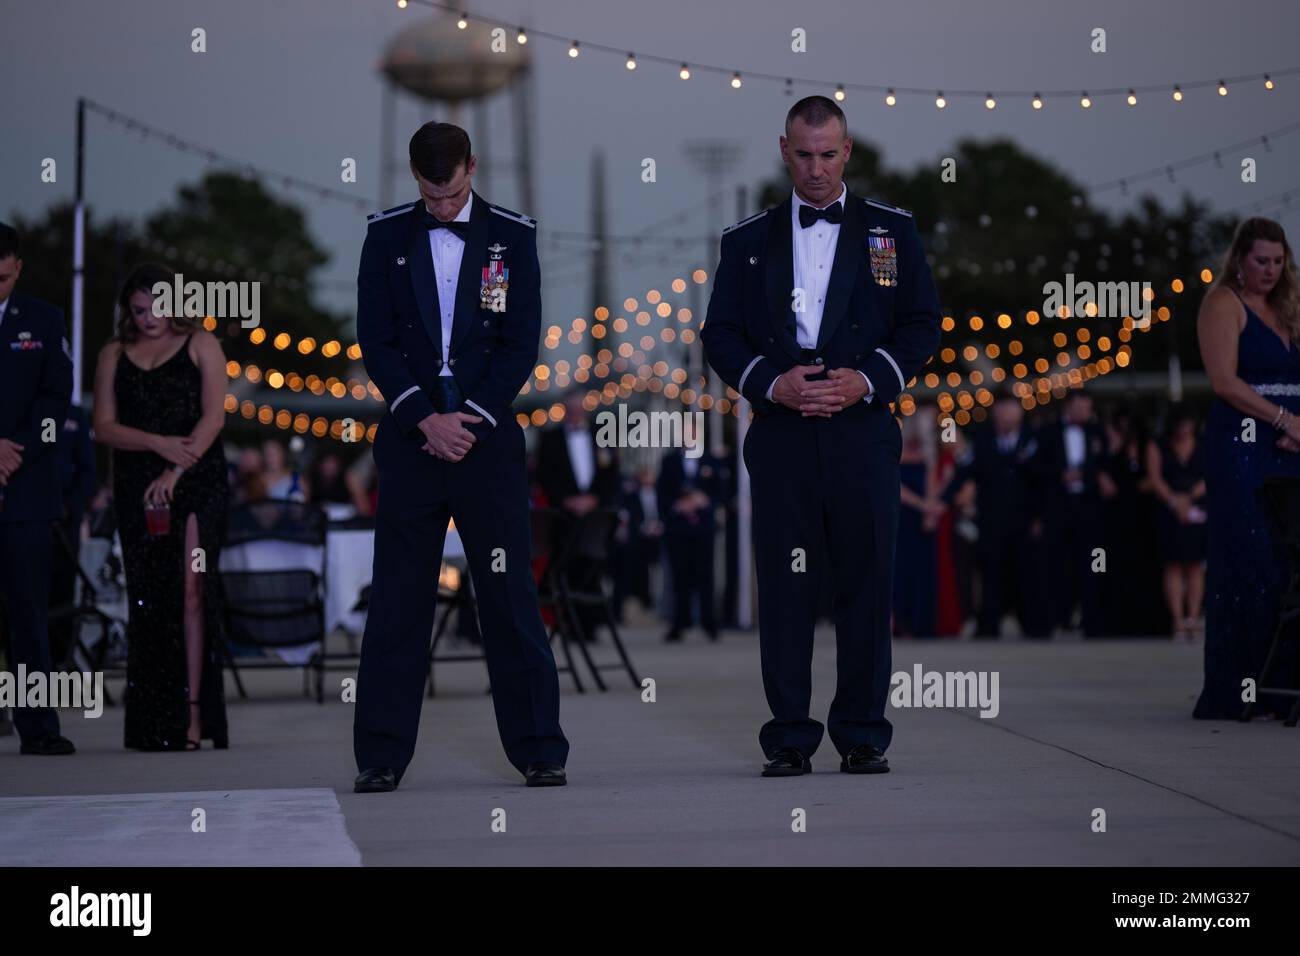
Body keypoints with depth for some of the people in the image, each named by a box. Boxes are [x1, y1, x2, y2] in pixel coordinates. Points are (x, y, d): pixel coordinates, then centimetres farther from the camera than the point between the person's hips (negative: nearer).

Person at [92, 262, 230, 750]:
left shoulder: (200, 345, 5)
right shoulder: (114, 354, 12)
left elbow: (213, 417, -5)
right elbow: (104, 426, 4)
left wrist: (174, 474, -14)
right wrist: (157, 443, -13)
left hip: (196, 481, -3)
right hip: (136, 486, 3)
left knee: (190, 590, -11)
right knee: (146, 599, 0)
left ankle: (192, 715, -12)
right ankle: (152, 723, 1)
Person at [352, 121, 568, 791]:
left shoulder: (512, 236, 5)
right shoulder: (387, 236, 7)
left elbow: (522, 342, 1)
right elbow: (375, 340, 2)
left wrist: (472, 419, -8)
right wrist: (426, 419, -9)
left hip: (487, 435, -1)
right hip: (411, 437, 1)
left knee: (510, 597, -1)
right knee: (397, 600, 1)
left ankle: (538, 749, 5)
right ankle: (381, 757, 6)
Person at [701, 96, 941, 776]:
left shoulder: (892, 230, 10)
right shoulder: (747, 240, 12)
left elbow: (922, 325, 6)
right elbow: (720, 335, 8)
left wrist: (867, 380, -9)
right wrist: (772, 383, -9)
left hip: (862, 433, 0)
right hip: (780, 437, 1)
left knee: (866, 586, 0)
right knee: (784, 588, -1)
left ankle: (862, 736, 8)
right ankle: (790, 738, 4)